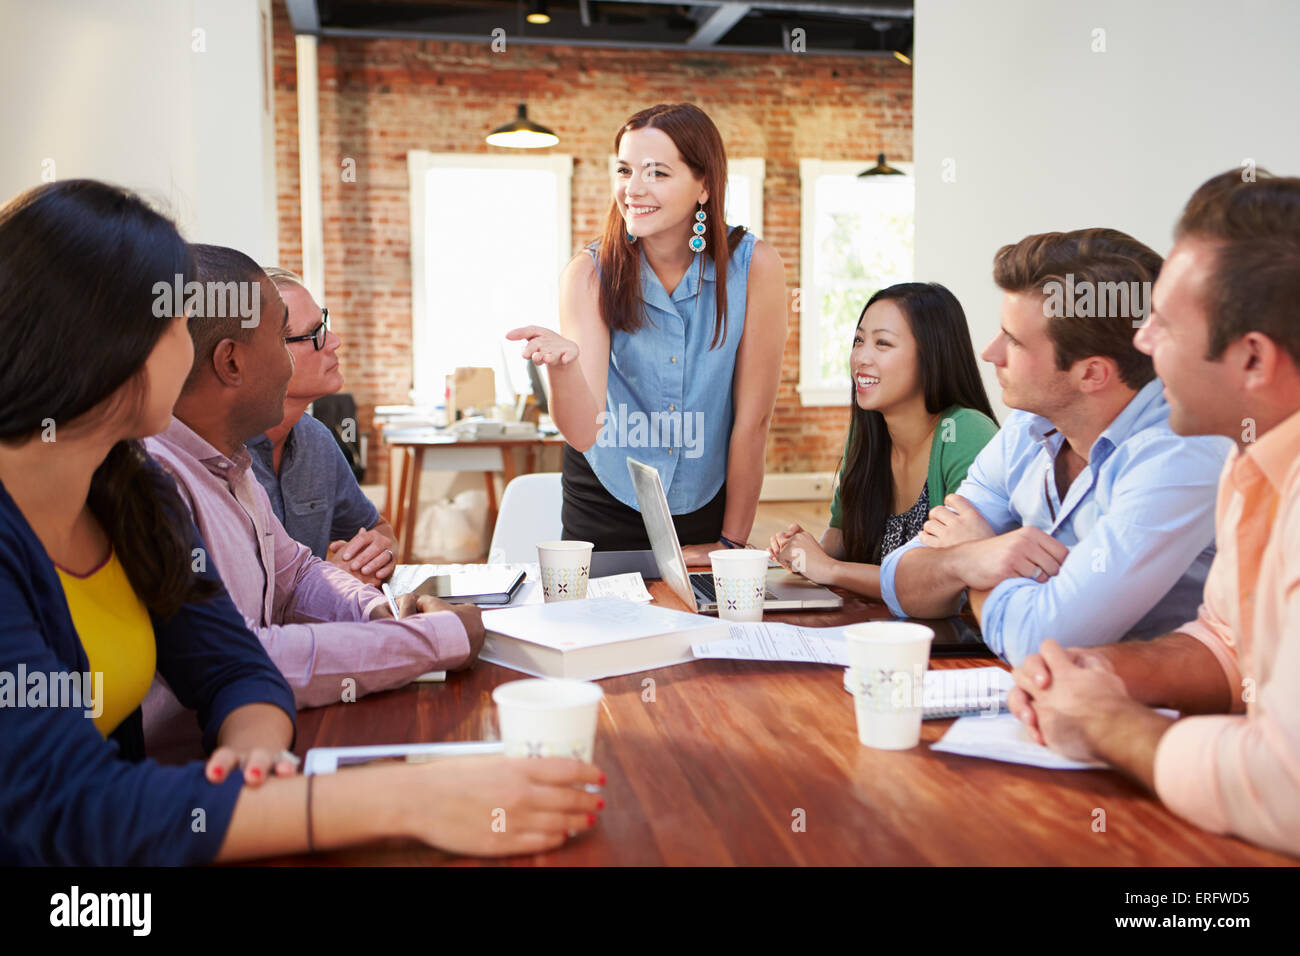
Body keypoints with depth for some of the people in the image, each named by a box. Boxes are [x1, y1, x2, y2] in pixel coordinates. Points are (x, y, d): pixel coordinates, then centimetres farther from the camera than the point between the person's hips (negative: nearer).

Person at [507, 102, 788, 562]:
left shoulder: (753, 266, -18)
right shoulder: (590, 274, -16)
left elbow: (752, 419, -12)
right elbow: (585, 433, -26)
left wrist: (732, 542, -7)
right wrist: (563, 364, -47)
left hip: (706, 503, 0)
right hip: (606, 504, 0)